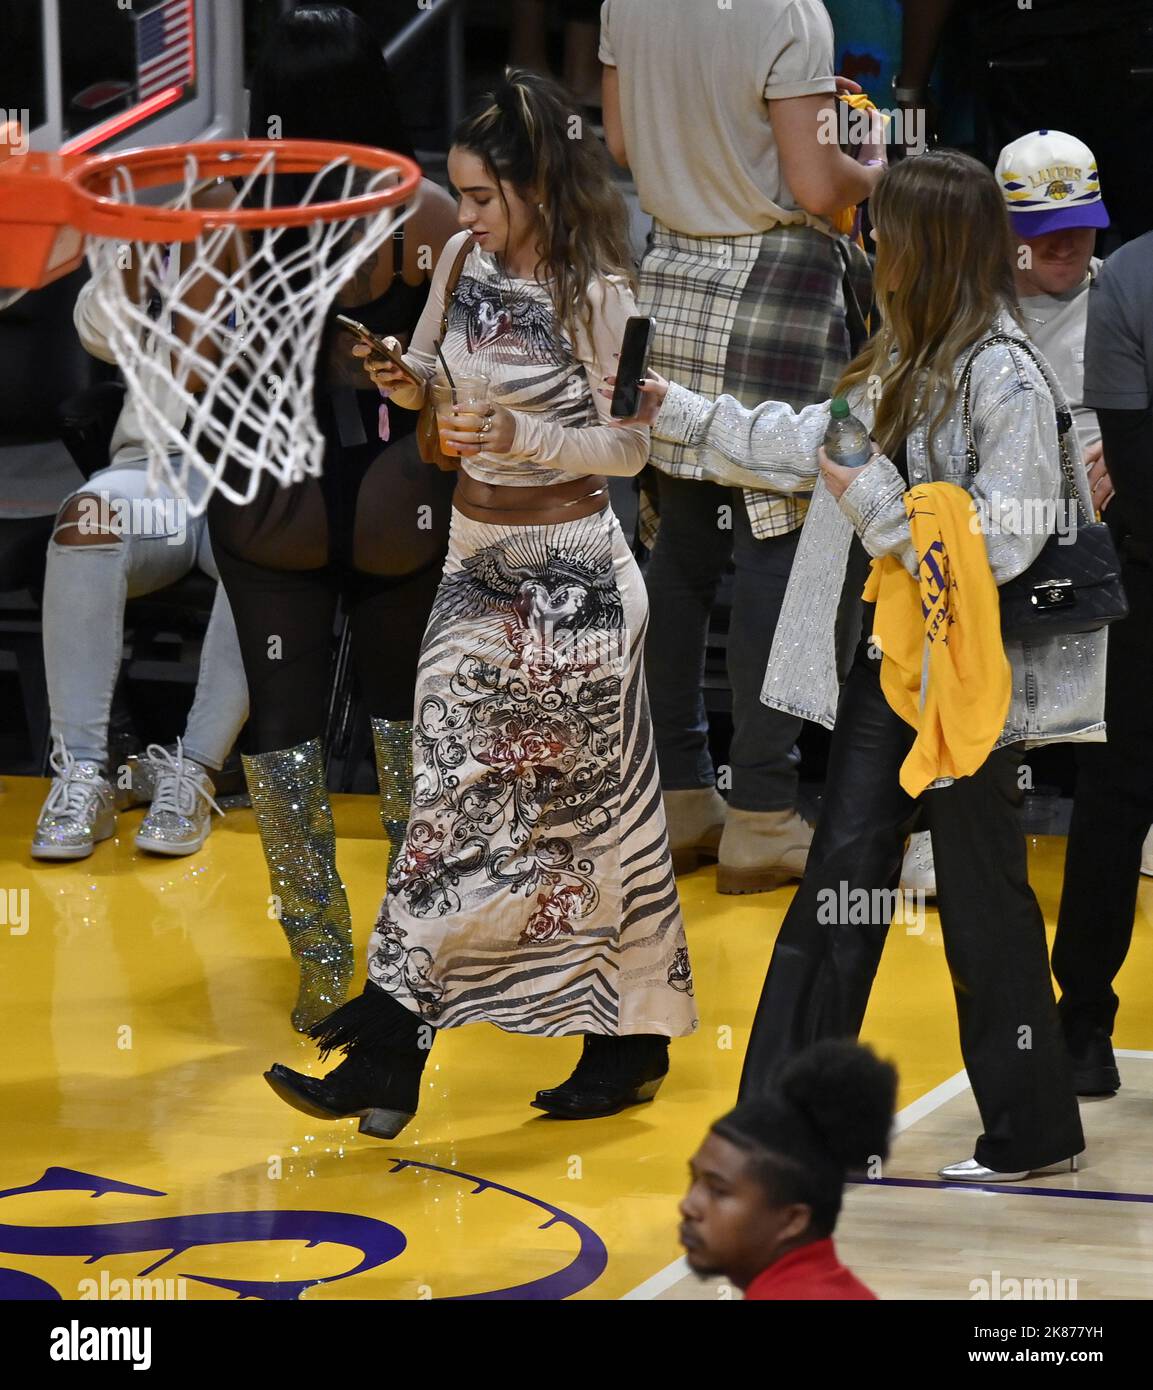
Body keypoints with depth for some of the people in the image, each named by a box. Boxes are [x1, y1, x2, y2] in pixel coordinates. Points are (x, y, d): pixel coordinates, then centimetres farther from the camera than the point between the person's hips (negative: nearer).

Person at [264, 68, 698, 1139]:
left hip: (569, 570, -6)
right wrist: (405, 381, -6)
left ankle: (628, 1041, 18)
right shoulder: (464, 260, 3)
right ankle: (386, 1063, 1)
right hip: (476, 558, 6)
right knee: (455, 790, 3)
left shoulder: (598, 296, -14)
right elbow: (431, 371, 17)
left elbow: (628, 447, -10)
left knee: (581, 802, 4)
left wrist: (524, 437, -25)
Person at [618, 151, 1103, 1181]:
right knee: (843, 875, 9)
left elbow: (1002, 542, -23)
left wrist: (870, 494, -21)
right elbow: (807, 445, 25)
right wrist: (675, 409, 25)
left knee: (983, 896, 2)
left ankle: (1034, 1129, 15)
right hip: (886, 664, 9)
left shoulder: (1007, 378, -17)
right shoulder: (903, 361, 12)